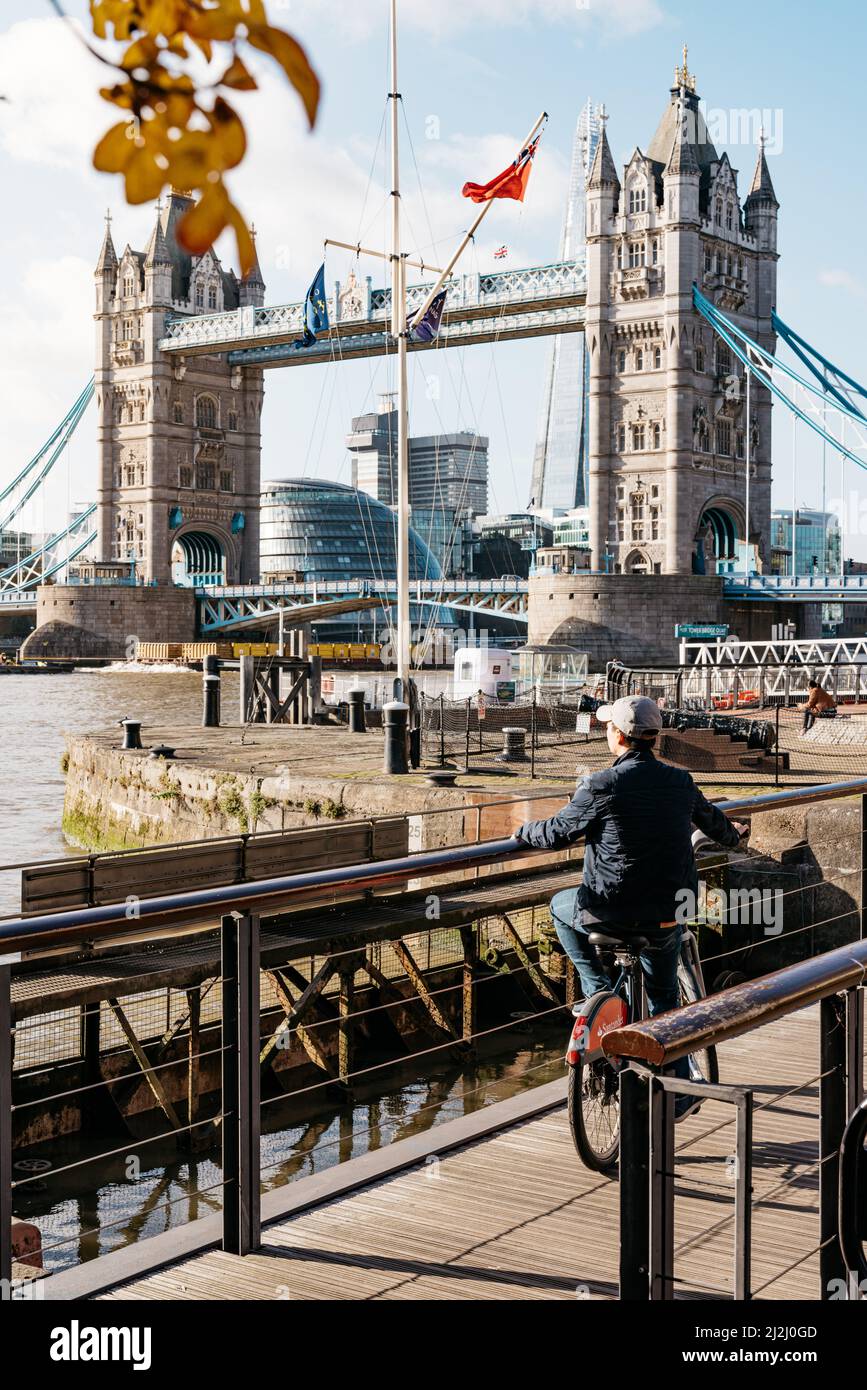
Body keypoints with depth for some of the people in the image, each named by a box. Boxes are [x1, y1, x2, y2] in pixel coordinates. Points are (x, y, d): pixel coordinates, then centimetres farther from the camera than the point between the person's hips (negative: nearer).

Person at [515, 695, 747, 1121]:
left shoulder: (602, 785, -14)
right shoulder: (680, 782, 2)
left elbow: (558, 834, -6)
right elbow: (713, 823, 20)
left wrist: (525, 830, 16)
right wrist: (733, 833, 44)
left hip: (613, 911, -5)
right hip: (670, 912, 5)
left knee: (561, 906, 28)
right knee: (664, 998, 24)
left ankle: (600, 993, 20)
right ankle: (680, 1092, 23)